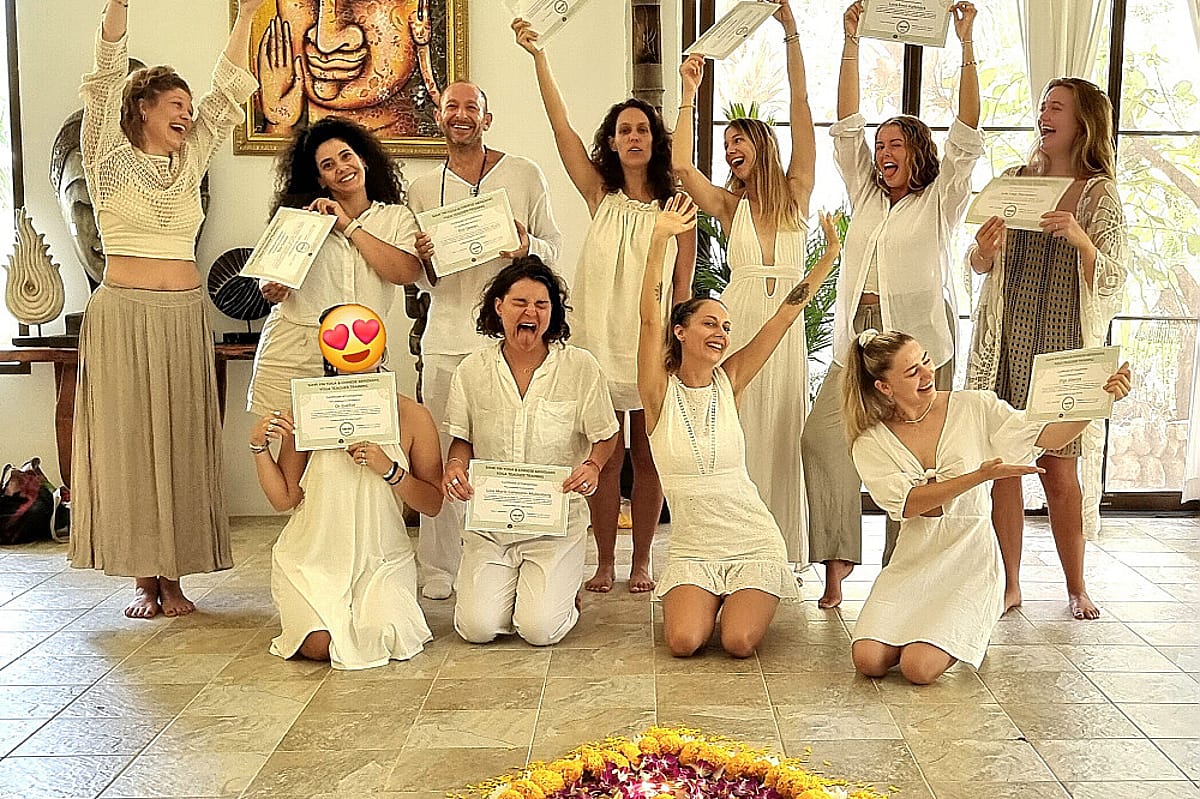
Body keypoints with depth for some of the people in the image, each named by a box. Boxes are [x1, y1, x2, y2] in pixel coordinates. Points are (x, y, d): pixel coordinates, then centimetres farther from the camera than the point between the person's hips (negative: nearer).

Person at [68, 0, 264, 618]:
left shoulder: (189, 163, 14)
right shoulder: (110, 157, 5)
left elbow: (226, 91, 14)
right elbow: (109, 76, -6)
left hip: (184, 316, 4)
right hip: (122, 312, -3)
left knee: (182, 441, 2)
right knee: (127, 440, 0)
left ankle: (173, 578, 9)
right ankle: (141, 578, 8)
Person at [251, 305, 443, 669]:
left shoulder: (411, 416, -3)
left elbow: (433, 504, -3)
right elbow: (284, 499, 0)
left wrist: (390, 470, -19)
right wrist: (259, 447, -13)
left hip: (382, 559, 0)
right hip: (311, 558, 0)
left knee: (383, 636, -23)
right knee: (321, 645, -20)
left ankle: (376, 604, 14)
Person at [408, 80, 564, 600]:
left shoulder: (525, 175, 7)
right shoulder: (422, 189, 15)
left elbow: (554, 247, 9)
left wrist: (527, 246, -13)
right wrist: (426, 260, -4)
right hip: (447, 334, 2)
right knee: (440, 450, 0)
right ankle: (438, 567, 11)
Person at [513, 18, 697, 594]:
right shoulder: (600, 194, 5)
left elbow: (683, 285, 4)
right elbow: (561, 127, -2)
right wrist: (537, 56, -7)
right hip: (600, 341, 1)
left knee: (647, 457, 6)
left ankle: (641, 562, 18)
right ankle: (605, 563, 16)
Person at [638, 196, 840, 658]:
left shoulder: (729, 382, 1)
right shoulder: (660, 391, -4)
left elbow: (785, 316, -2)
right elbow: (649, 318, -18)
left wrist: (830, 254, -4)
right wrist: (660, 239, -28)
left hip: (754, 542, 1)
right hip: (692, 547, -1)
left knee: (739, 643, -19)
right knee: (683, 642, -22)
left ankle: (749, 599, 15)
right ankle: (702, 600, 12)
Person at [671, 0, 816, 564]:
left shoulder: (796, 195, 8)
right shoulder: (729, 205, 9)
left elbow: (800, 110, 1)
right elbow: (681, 165, -8)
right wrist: (690, 93, -3)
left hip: (786, 327, 0)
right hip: (736, 322, 0)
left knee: (782, 438, 4)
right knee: (736, 438, -1)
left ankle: (782, 554, 12)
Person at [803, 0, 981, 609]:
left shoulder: (941, 202, 7)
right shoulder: (865, 193, 18)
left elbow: (966, 137, -4)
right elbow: (847, 127, 13)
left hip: (919, 339, -3)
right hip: (858, 336, 4)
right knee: (823, 438, -10)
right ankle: (836, 566, -4)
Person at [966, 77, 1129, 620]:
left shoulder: (1100, 196, 2)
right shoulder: (1011, 182, 10)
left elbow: (1111, 280, -4)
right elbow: (978, 265, 13)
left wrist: (1081, 240, -22)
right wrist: (983, 250, -10)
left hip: (1063, 349, -3)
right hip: (1003, 344, 3)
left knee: (1059, 471, 1)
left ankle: (1076, 586, 20)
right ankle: (1010, 585, 14)